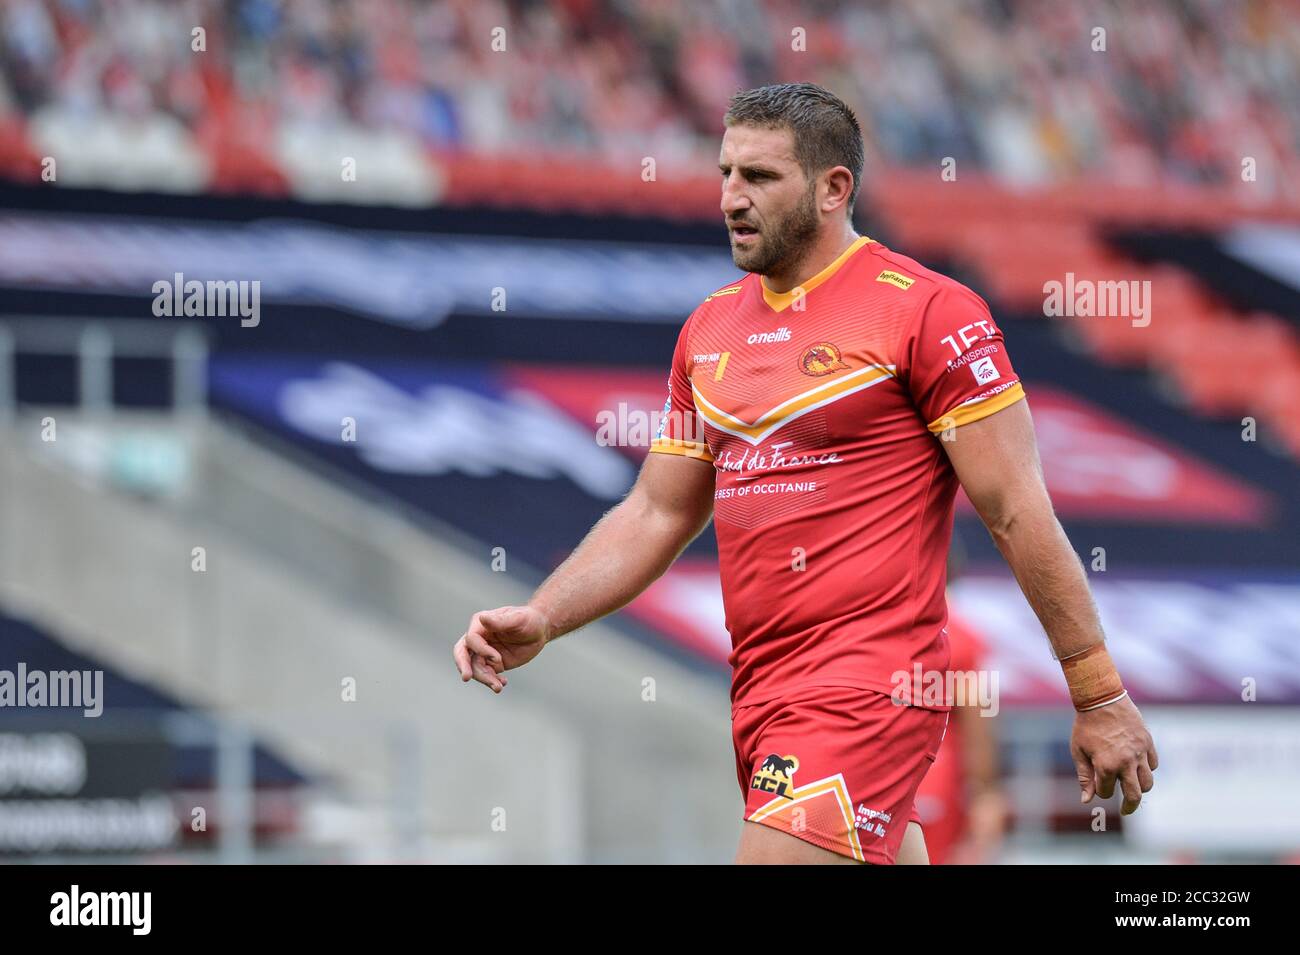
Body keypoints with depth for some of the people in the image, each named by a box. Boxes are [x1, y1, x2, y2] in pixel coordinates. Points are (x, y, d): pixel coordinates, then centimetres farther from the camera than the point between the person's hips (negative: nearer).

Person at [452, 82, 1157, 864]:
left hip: (869, 685, -7)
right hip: (760, 690, 7)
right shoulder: (710, 328, 14)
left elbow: (1018, 514, -8)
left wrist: (1100, 698, -8)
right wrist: (540, 620, 5)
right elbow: (656, 514, 20)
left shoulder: (926, 311, -7)